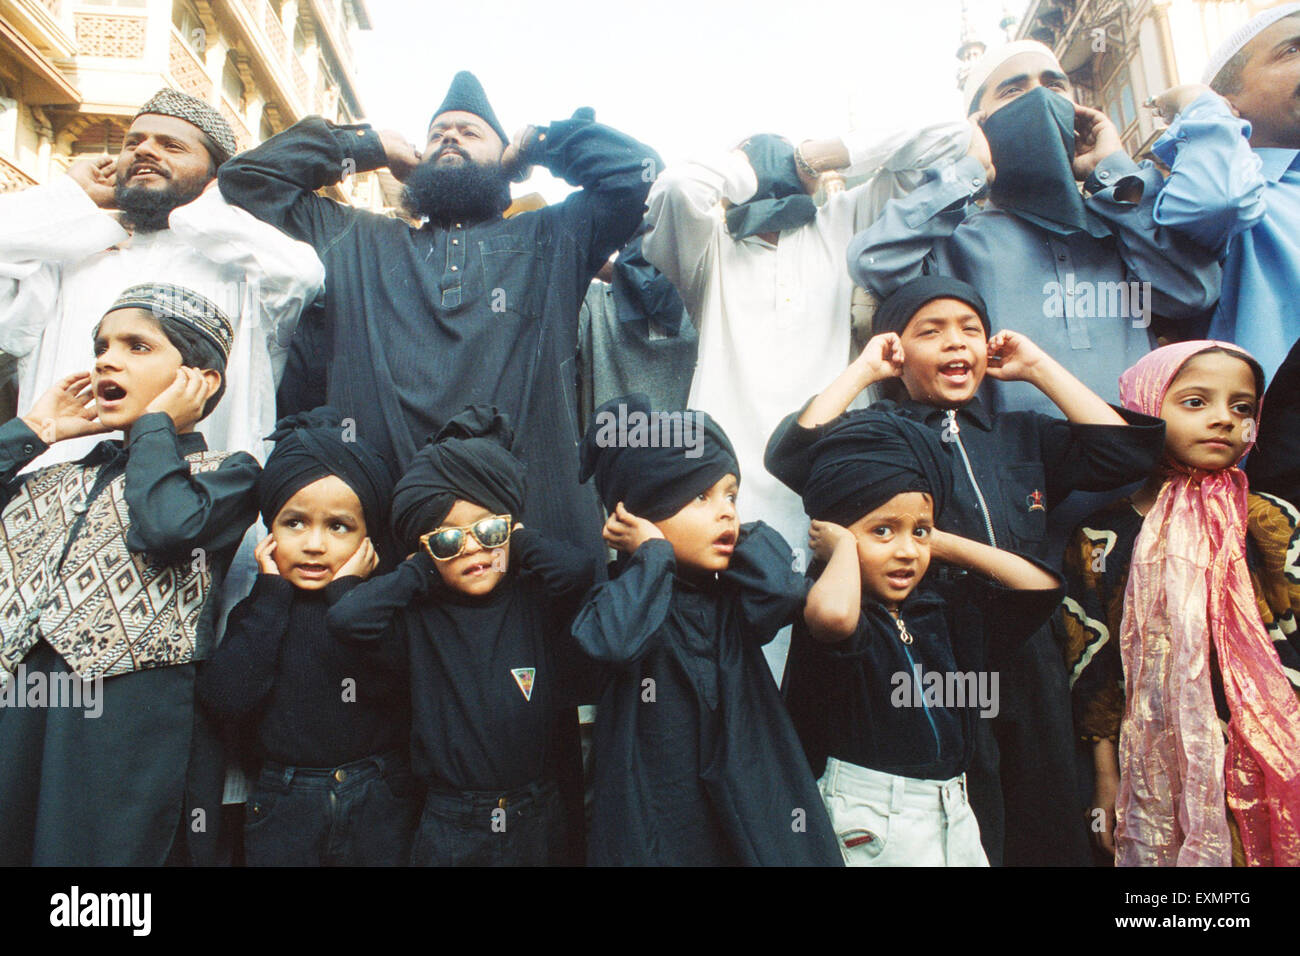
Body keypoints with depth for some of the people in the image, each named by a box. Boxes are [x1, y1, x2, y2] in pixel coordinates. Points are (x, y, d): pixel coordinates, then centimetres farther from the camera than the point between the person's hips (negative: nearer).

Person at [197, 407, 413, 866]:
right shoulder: (259, 609, 1)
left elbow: (386, 682, -23)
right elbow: (225, 701, -14)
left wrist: (345, 589, -17)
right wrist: (272, 592, -12)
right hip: (283, 810, 2)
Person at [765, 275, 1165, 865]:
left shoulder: (1022, 436, 15)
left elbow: (1127, 453, 4)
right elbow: (791, 457, -18)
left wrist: (1039, 368, 7)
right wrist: (862, 370, -7)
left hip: (1028, 673, 5)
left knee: (1044, 836, 17)